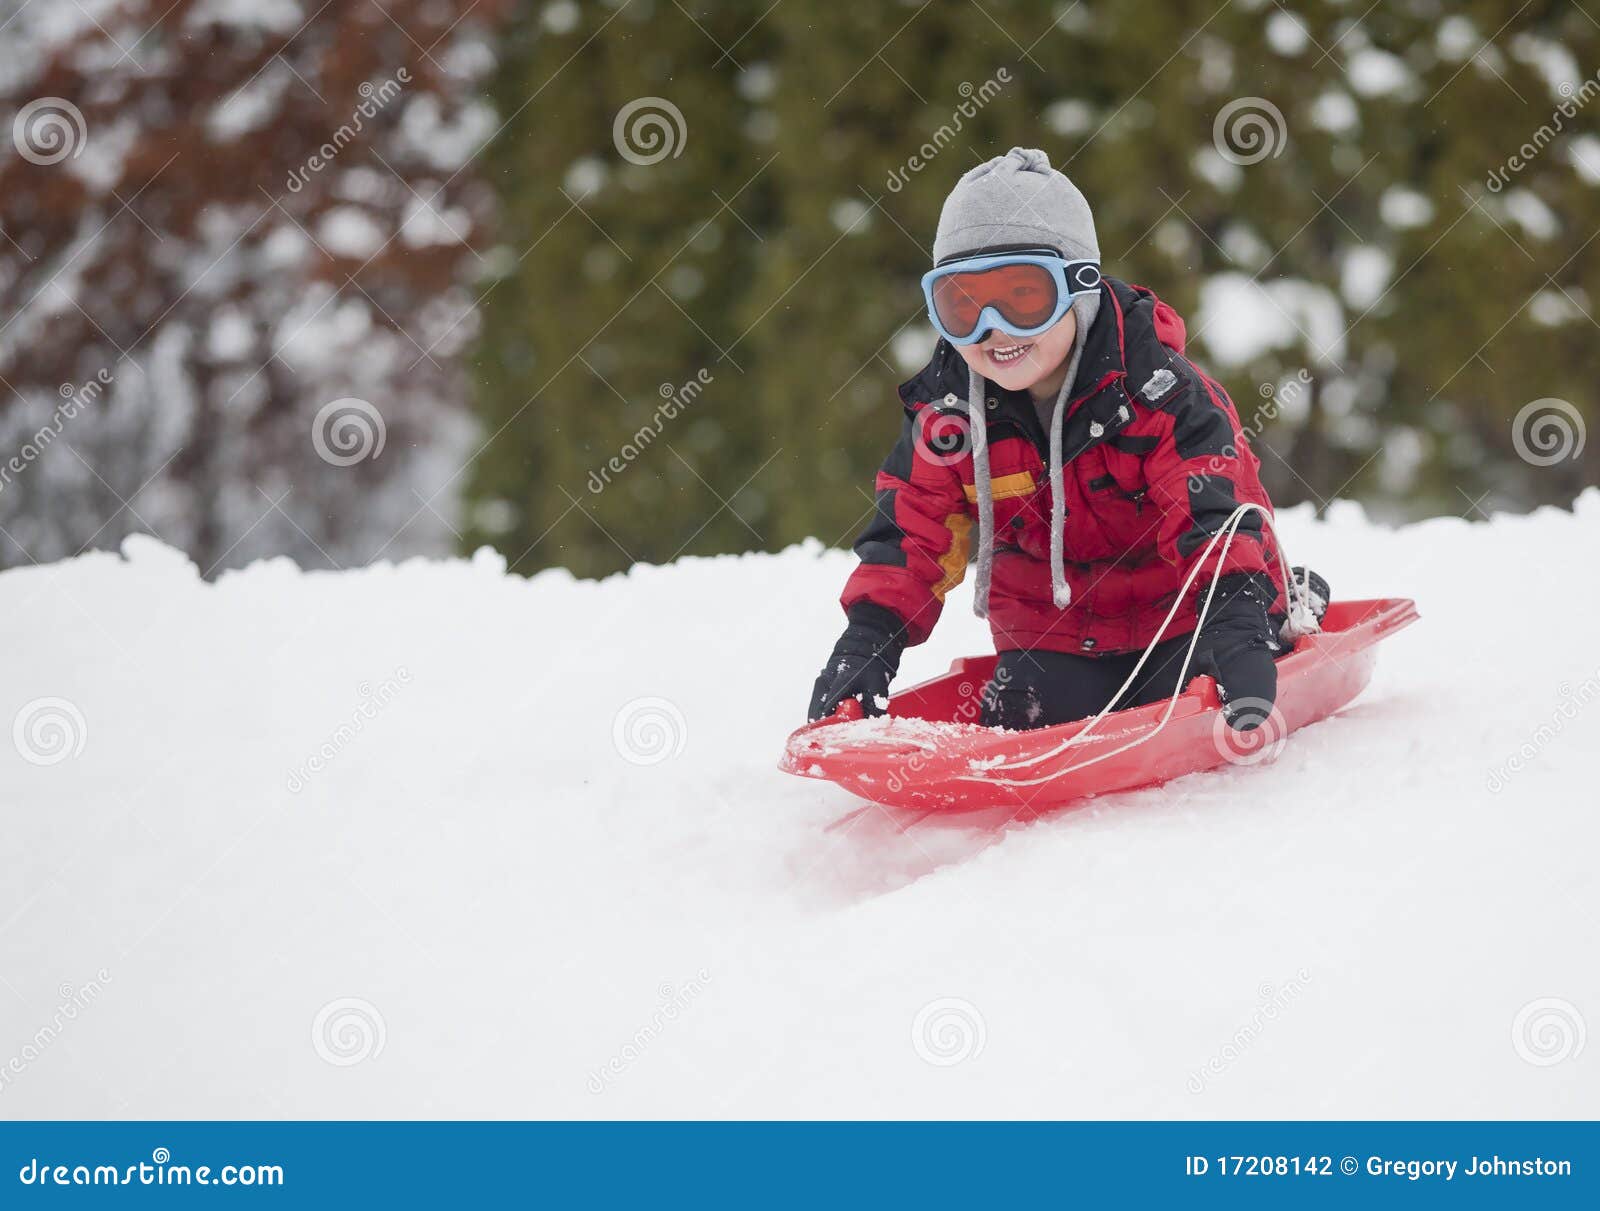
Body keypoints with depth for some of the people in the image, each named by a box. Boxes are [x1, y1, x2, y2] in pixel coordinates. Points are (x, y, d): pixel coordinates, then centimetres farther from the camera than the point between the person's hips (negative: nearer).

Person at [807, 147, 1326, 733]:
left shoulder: (1156, 388, -20)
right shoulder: (945, 411, -8)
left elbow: (1216, 516, -27)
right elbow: (909, 533, -3)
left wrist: (1240, 624, -42)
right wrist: (867, 639, -17)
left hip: (1180, 616, -3)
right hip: (1052, 635, 3)